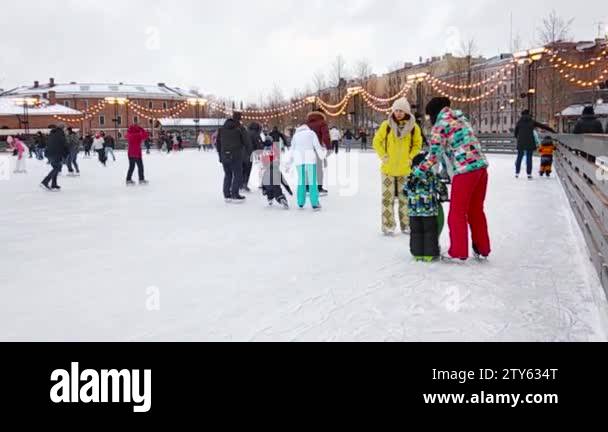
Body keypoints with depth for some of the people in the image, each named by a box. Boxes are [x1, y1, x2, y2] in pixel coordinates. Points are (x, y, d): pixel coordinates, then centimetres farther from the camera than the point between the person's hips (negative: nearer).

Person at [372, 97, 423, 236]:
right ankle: (388, 226, 8)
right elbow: (377, 141, 2)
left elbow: (417, 145, 8)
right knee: (388, 197, 2)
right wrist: (383, 156, -6)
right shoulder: (386, 125, -6)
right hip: (388, 168, -1)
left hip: (405, 169, 1)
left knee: (405, 197, 9)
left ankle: (406, 225, 20)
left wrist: (410, 158, -4)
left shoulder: (413, 127, -3)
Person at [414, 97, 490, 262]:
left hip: (465, 170, -8)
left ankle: (458, 253, 11)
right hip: (481, 166, 8)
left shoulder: (440, 125, -5)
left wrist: (422, 169, 2)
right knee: (476, 210, 18)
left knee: (457, 213, 5)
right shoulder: (461, 117, 18)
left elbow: (435, 153, -10)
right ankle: (482, 250, 25)